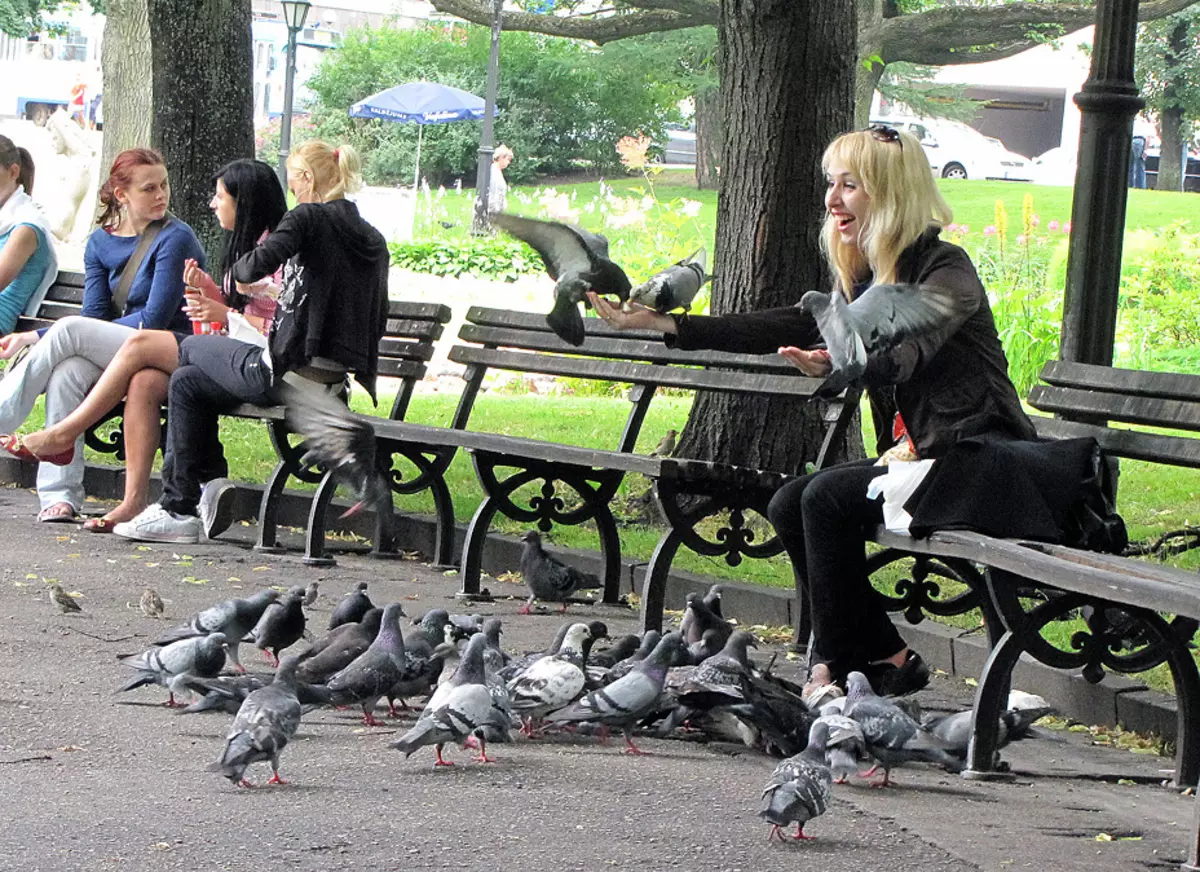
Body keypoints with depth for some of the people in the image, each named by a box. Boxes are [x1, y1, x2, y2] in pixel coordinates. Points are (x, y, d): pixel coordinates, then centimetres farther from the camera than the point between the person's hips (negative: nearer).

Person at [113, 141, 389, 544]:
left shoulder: (307, 218, -6)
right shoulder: (372, 239, 16)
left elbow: (261, 262, -22)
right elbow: (376, 319, 20)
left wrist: (237, 270, 2)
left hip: (290, 373, -8)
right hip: (336, 382, 8)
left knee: (191, 348, 18)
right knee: (186, 383, 21)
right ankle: (179, 504, 19)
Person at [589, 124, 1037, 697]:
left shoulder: (945, 269, -13)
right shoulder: (865, 279, 13)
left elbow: (905, 353, -31)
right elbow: (790, 328, 11)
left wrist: (838, 363, -52)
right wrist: (662, 325, 6)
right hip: (921, 456, 9)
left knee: (827, 497, -22)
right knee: (789, 505, -6)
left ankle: (834, 664, -9)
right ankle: (886, 658, -2)